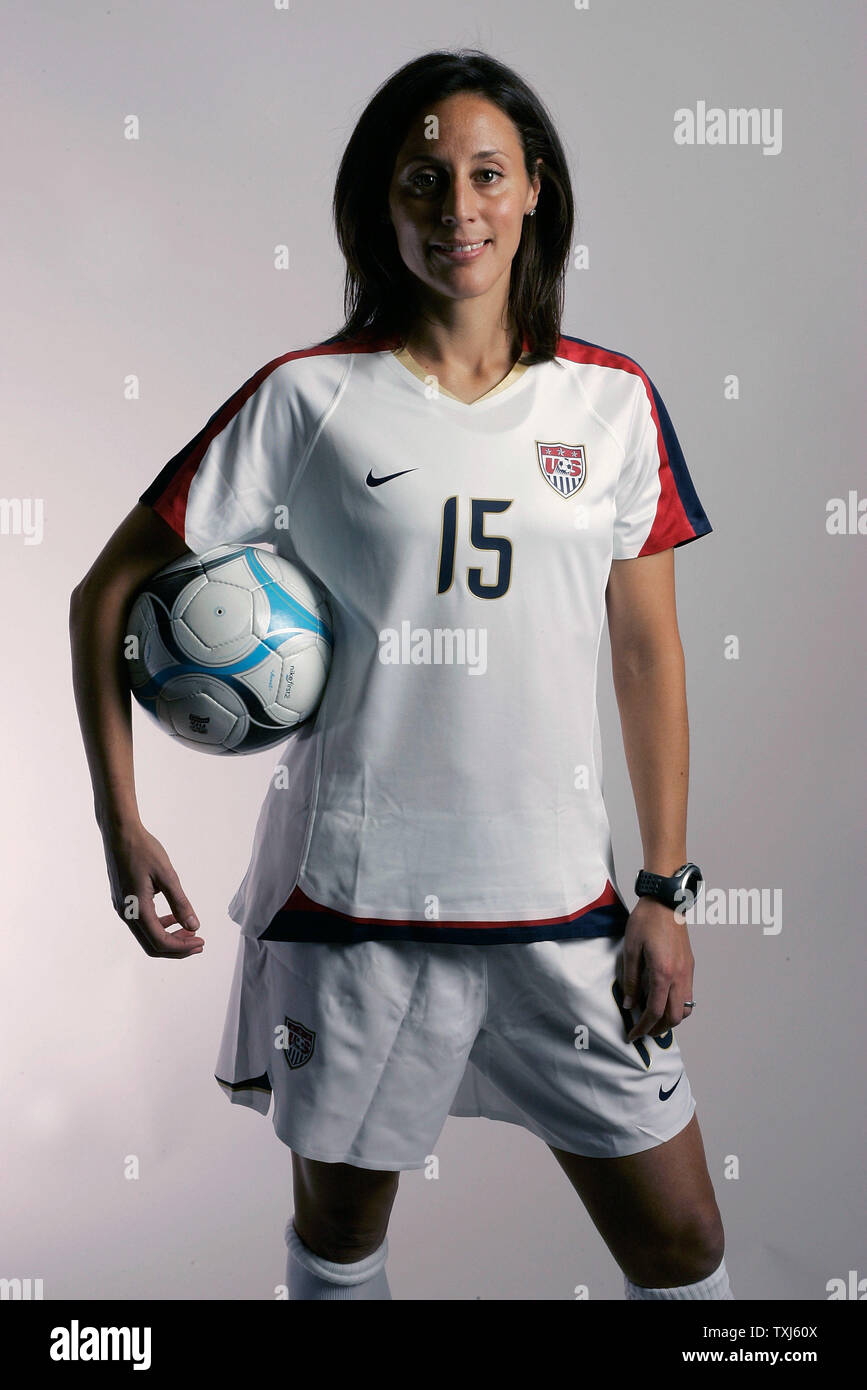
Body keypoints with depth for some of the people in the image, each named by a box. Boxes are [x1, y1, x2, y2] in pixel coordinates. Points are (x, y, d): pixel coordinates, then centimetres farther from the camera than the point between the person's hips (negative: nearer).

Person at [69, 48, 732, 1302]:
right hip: (354, 900, -1)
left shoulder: (613, 401, 2)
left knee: (681, 1241, 9)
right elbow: (109, 592, 0)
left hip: (560, 907, 2)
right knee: (340, 1224, 18)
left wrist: (665, 891, 3)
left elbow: (648, 650, 6)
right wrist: (121, 823, -9)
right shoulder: (308, 399, -5)